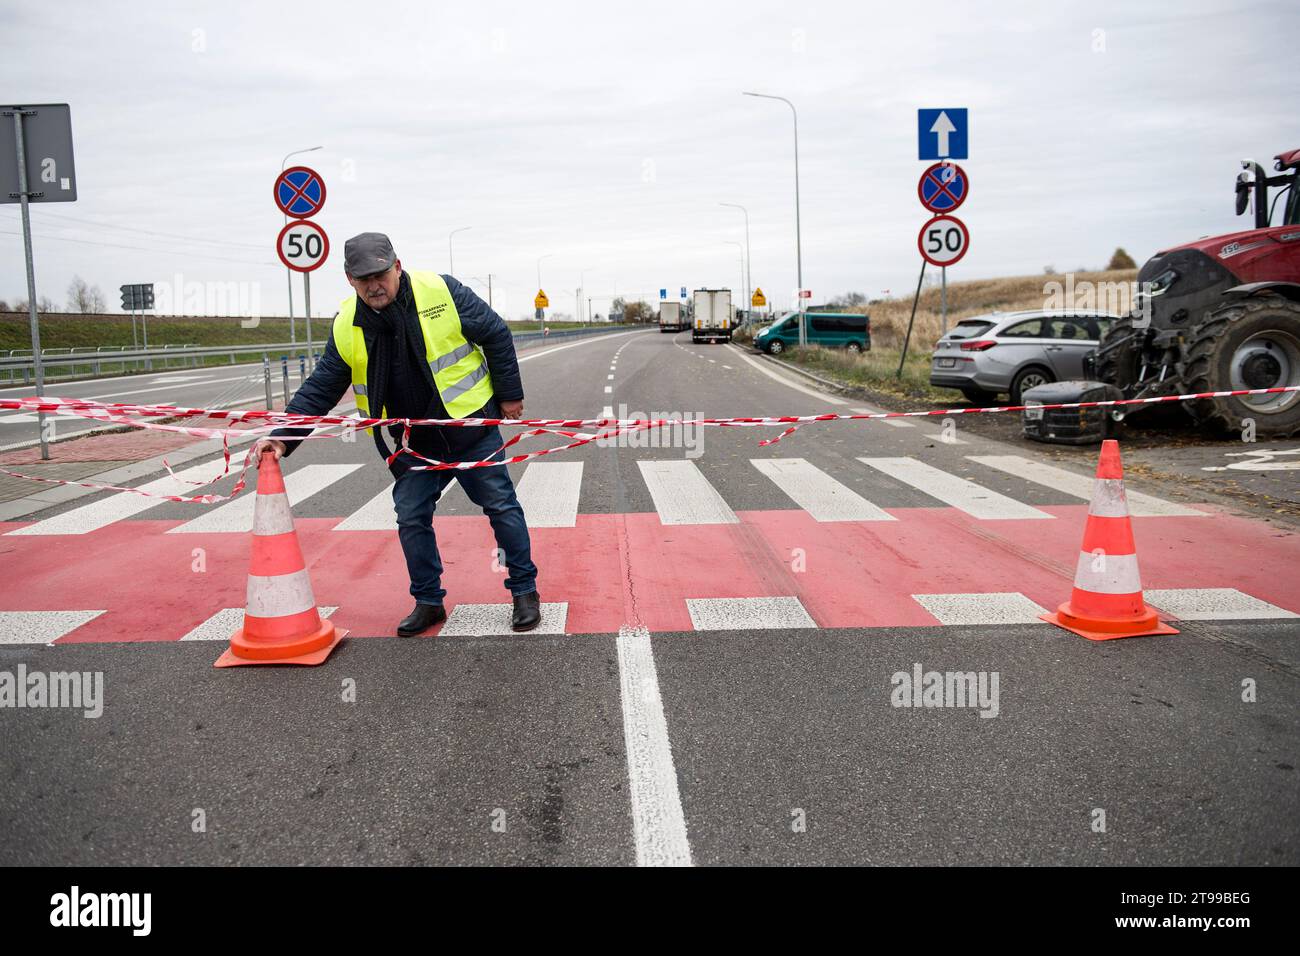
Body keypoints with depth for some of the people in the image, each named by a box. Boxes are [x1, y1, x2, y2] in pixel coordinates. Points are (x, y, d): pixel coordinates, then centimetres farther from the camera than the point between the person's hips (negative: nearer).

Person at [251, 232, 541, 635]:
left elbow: (497, 335, -4)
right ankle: (428, 602, 21)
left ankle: (525, 592, 17)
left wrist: (510, 395, -2)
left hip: (471, 426, -3)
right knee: (411, 519, 4)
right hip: (411, 443, 3)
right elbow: (320, 389, 0)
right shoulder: (347, 327, -6)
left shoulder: (440, 291, -15)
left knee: (501, 506, 3)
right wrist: (284, 436, -11)